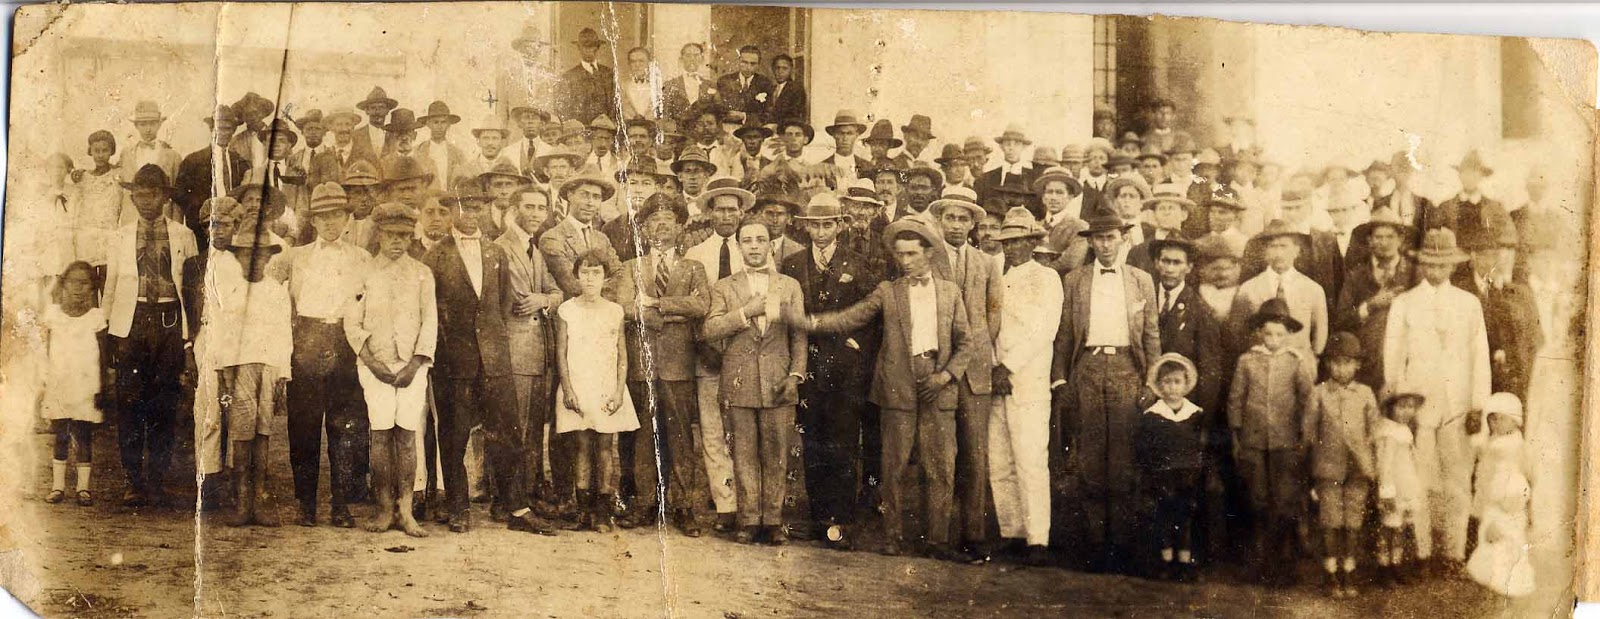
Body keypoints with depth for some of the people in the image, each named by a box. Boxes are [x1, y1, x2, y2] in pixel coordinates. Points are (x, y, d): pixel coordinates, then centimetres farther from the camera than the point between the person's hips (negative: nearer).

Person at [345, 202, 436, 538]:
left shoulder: (422, 274, 10)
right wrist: (373, 362, -7)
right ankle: (385, 508, 1)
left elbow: (430, 323, 5)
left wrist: (414, 364, -5)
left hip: (412, 364, 1)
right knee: (381, 433, -5)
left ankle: (405, 510, -1)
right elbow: (352, 322, 4)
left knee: (407, 434, -4)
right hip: (375, 364, 0)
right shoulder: (364, 271, 8)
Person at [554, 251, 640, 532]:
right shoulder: (566, 310, 3)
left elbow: (622, 355, 6)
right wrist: (568, 390, -7)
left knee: (606, 447, -2)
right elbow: (561, 353, 2)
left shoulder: (615, 311, 7)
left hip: (608, 390, 1)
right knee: (583, 446, -3)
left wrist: (619, 391, -4)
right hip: (578, 388, -1)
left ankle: (604, 511, 0)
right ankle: (585, 508, 2)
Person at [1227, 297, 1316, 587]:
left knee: (1286, 504, -4)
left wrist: (1304, 436, 1)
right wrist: (1236, 437, 8)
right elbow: (1235, 398, 8)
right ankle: (1262, 561, 20)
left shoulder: (1298, 360, 0)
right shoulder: (1247, 360, 4)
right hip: (1253, 442, 2)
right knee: (1259, 503, 9)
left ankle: (1284, 565, 6)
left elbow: (1307, 399, 3)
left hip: (1286, 442, -2)